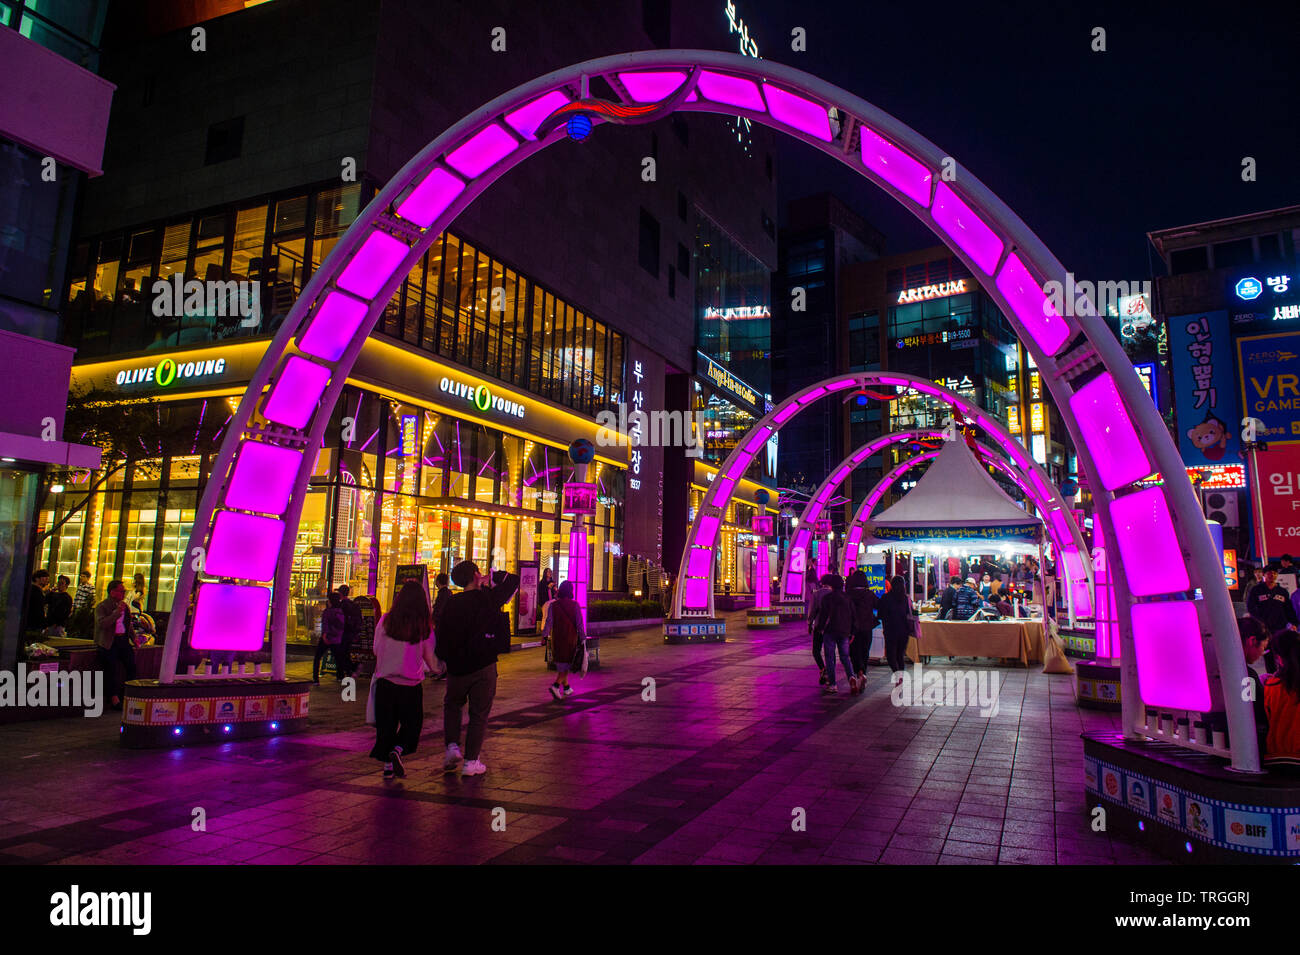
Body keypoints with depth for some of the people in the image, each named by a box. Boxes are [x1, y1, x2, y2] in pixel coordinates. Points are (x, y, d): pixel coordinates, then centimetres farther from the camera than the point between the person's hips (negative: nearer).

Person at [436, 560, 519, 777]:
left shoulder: (451, 604, -2)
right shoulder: (488, 598, -7)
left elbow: (442, 635, 3)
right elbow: (513, 580, 7)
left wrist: (444, 657, 17)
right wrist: (493, 578, 13)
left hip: (457, 667, 2)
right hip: (484, 665, -2)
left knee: (452, 705, 24)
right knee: (479, 714, 7)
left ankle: (452, 746, 10)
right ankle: (471, 761, 8)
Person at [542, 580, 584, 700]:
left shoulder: (554, 605, -2)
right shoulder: (575, 605, -8)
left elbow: (549, 621, -5)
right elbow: (579, 623, -7)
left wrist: (545, 635, 0)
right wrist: (581, 638, 0)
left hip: (557, 638, 3)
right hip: (570, 638, -3)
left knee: (560, 664, 17)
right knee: (566, 664, 2)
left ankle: (566, 688, 27)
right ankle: (556, 686, -17)